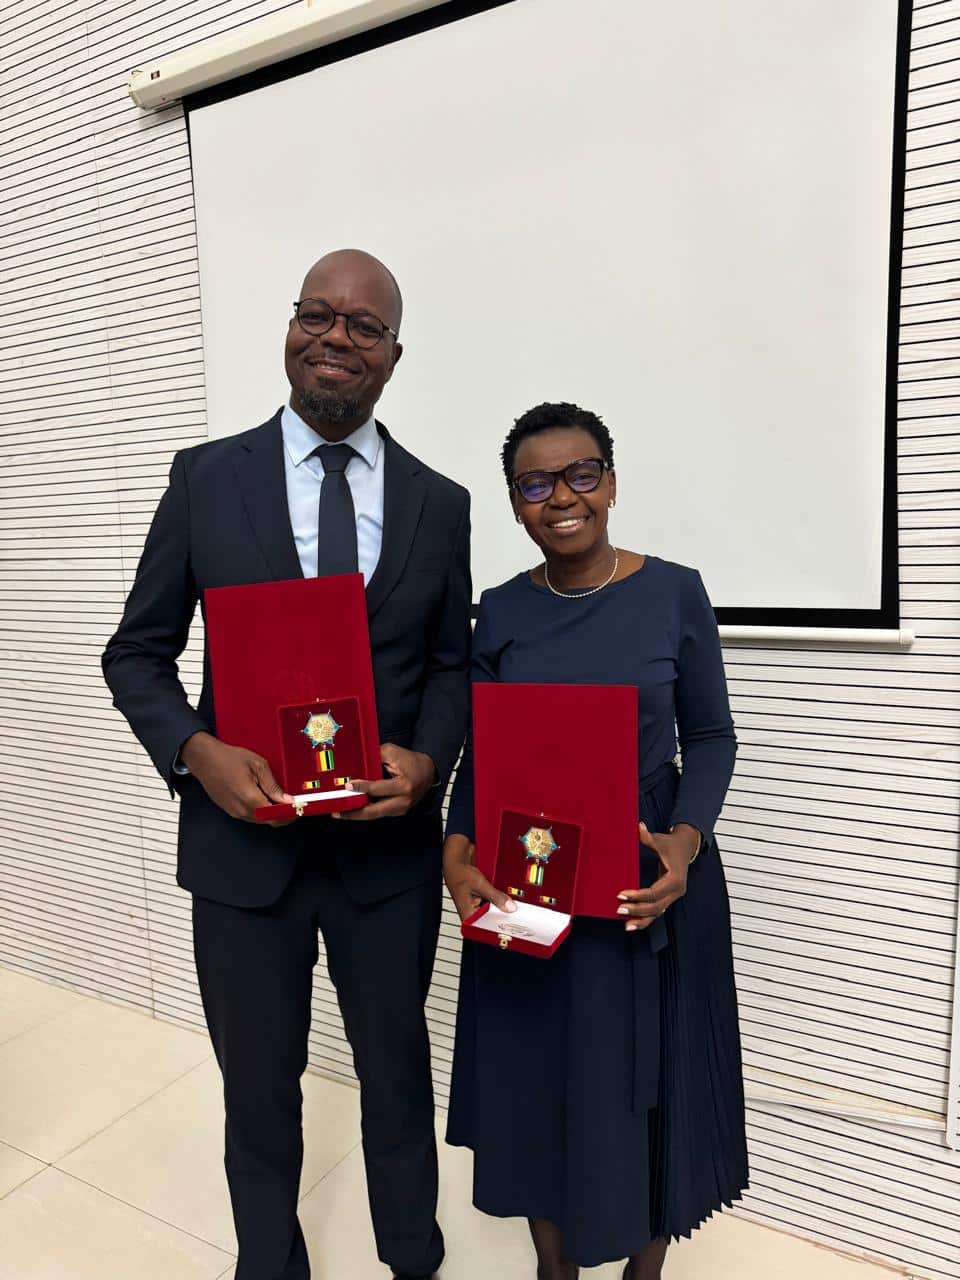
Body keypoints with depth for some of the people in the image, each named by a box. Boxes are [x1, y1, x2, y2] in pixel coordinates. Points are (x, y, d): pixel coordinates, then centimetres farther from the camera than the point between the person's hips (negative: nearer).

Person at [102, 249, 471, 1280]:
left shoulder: (439, 503, 1)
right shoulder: (206, 476, -2)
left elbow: (452, 663, 6)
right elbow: (137, 653, 0)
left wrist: (427, 760, -13)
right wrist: (198, 751, -17)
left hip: (388, 845, 1)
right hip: (242, 838, 0)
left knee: (398, 1072, 22)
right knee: (258, 1085, 20)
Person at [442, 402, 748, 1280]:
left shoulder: (675, 592, -5)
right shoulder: (501, 611, 0)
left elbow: (710, 736, -2)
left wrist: (685, 840, -19)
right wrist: (458, 849, -13)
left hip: (653, 873, -1)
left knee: (651, 1079, 13)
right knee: (537, 1077, 14)